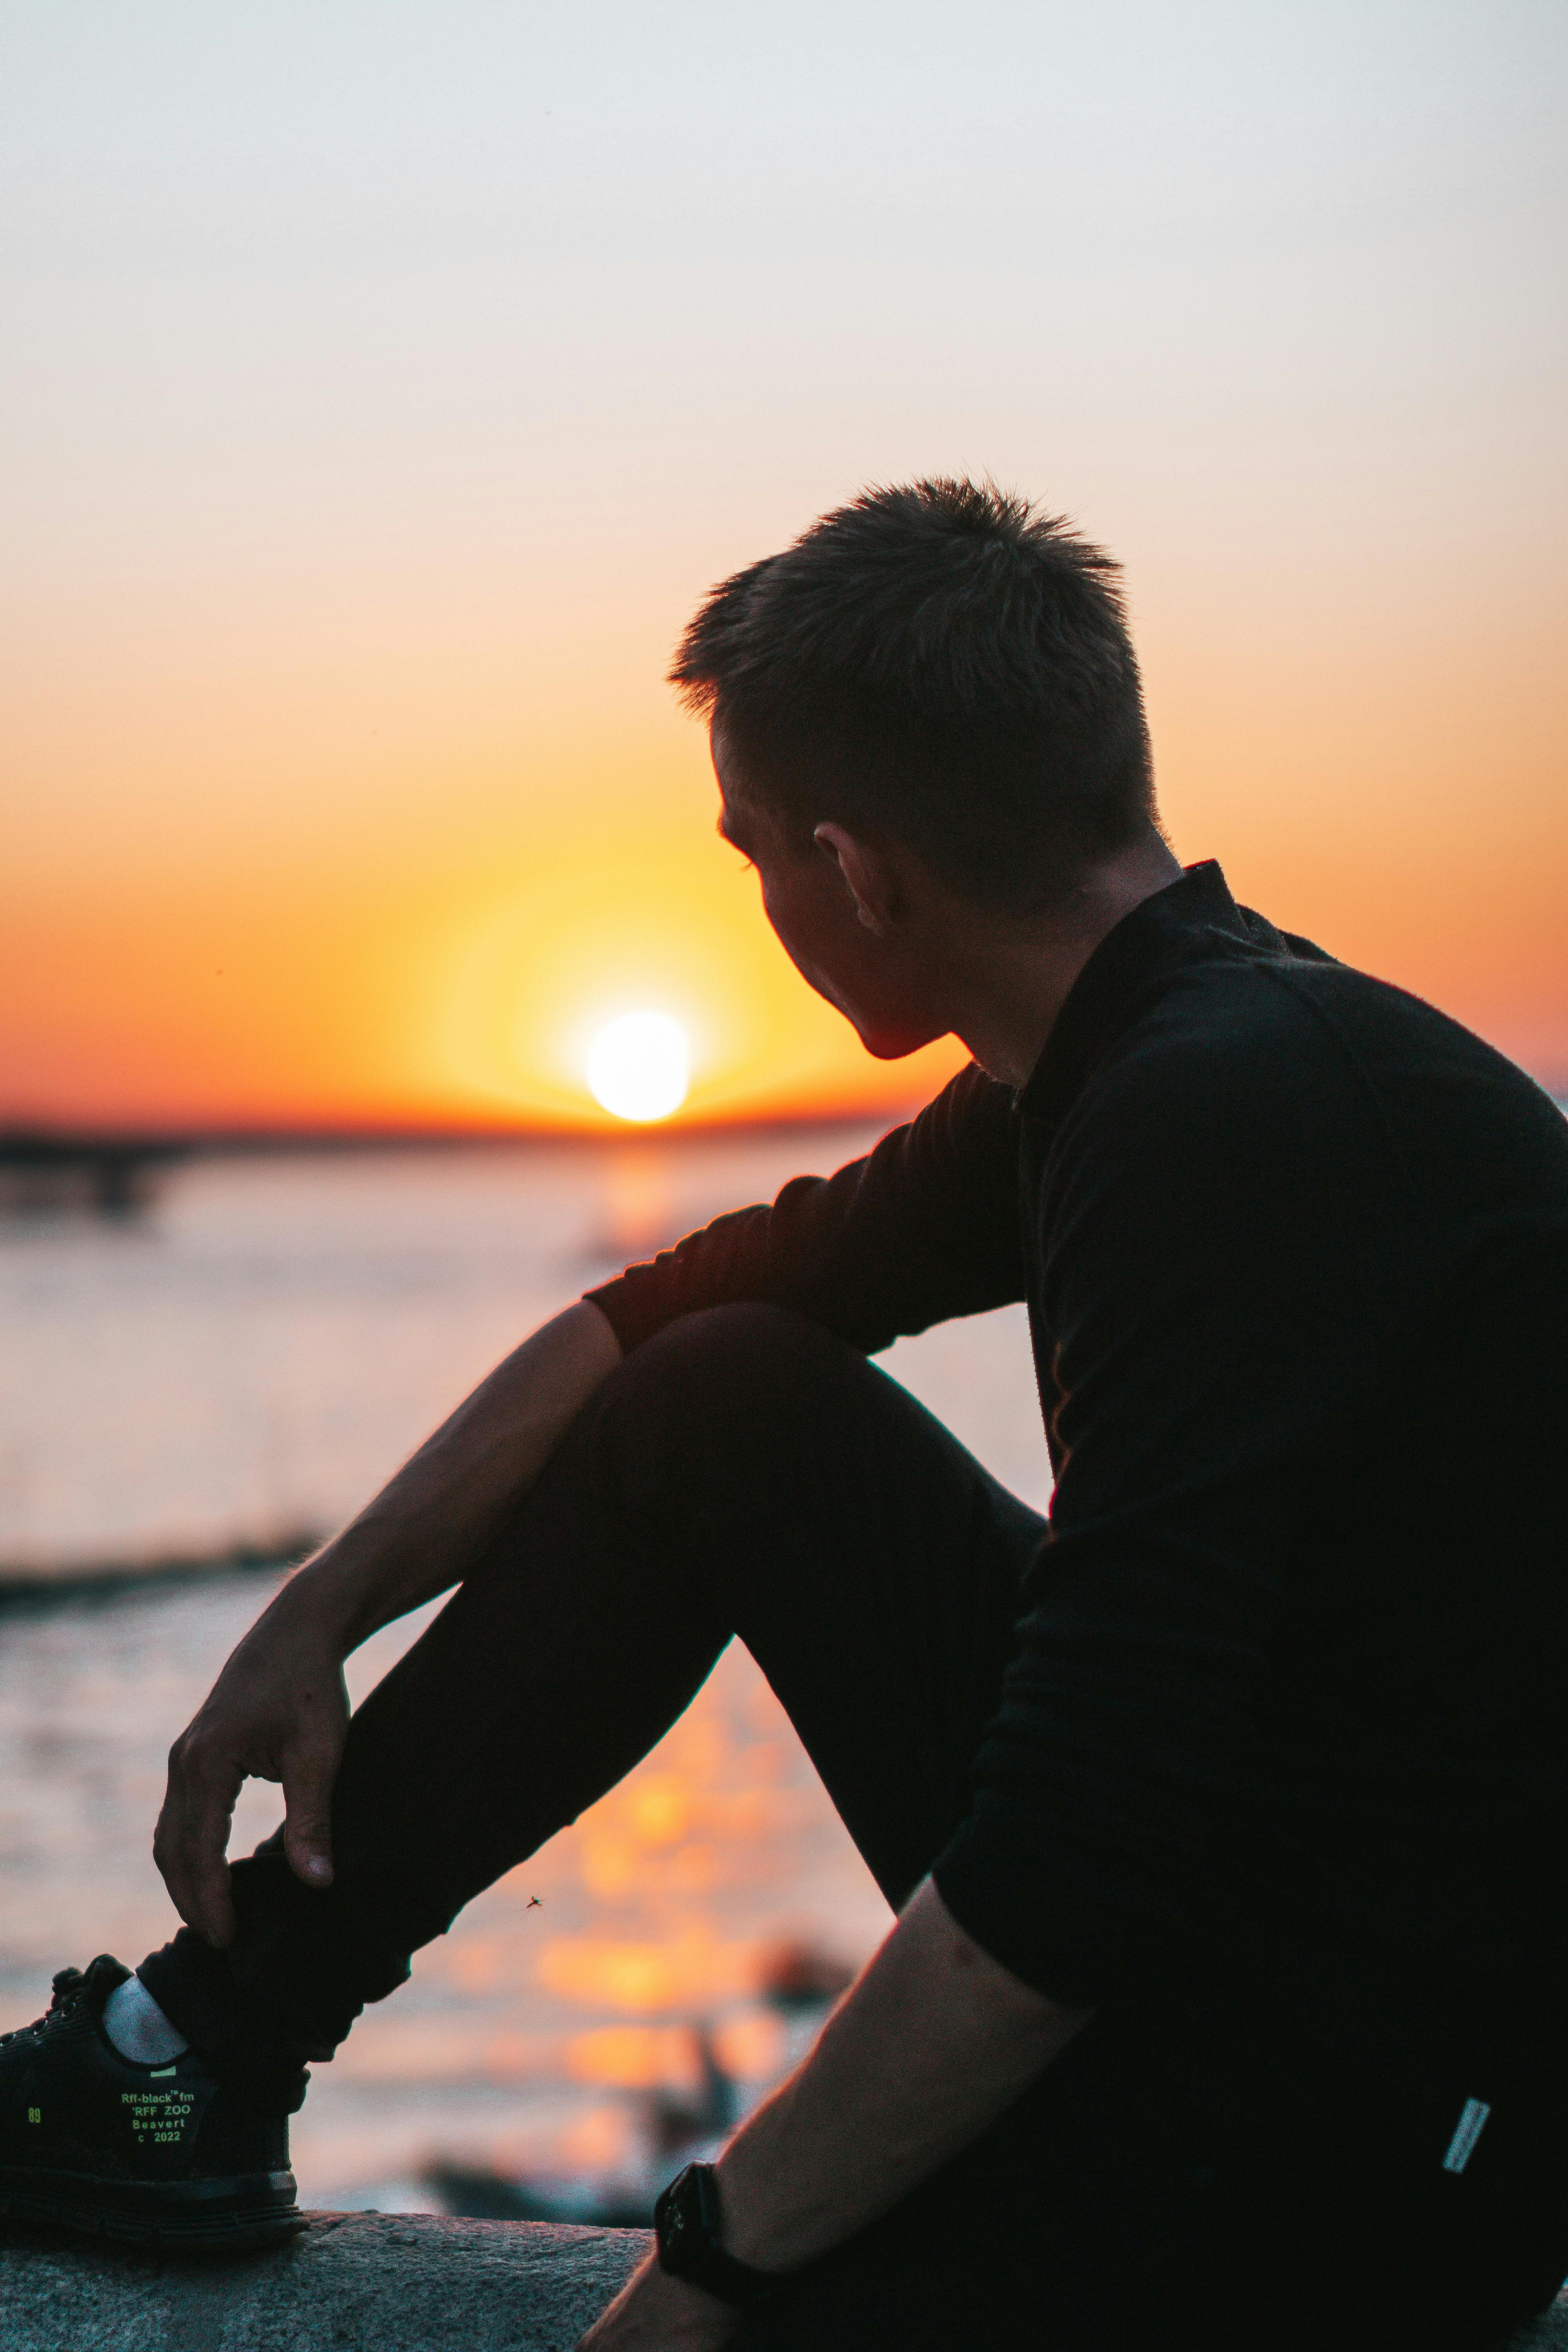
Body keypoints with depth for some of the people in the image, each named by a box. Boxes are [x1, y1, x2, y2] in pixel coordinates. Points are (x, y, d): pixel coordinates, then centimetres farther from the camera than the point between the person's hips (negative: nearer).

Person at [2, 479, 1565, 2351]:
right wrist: (320, 1613, 13)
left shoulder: (1231, 1127, -26)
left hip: (1397, 2125, -9)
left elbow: (1066, 1881, -29)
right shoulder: (1122, 1059, 5)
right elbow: (667, 1311, 17)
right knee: (725, 1398, 10)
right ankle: (204, 2052, 13)